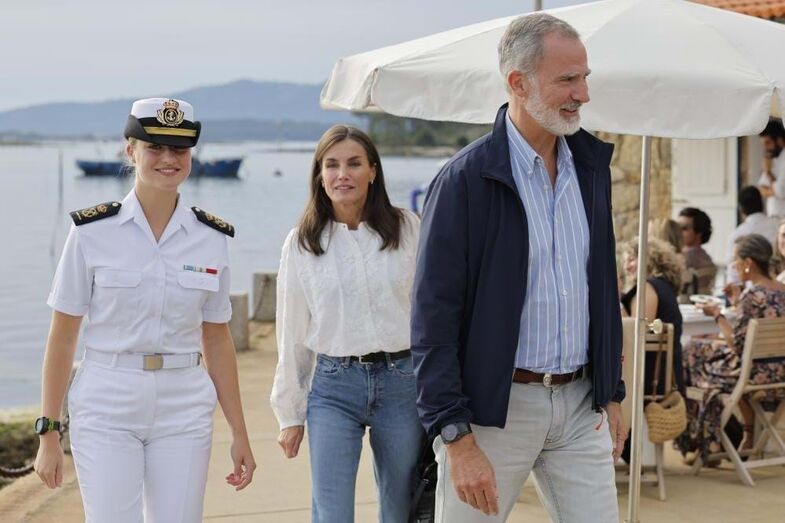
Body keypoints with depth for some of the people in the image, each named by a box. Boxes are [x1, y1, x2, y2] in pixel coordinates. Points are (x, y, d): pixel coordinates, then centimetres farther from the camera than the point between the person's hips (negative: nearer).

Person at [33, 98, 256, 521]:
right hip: (106, 408, -2)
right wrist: (47, 432, -2)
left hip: (184, 411, 2)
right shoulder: (93, 232, -4)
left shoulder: (212, 238, 4)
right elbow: (62, 336, -1)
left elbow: (217, 341, 10)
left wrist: (239, 434, 9)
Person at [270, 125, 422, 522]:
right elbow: (292, 334, 8)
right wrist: (289, 414, 10)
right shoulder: (301, 243, 3)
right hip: (333, 387, 0)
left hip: (402, 381, 1)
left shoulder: (408, 229, 1)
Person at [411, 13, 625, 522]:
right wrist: (457, 439, -17)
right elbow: (433, 321, -13)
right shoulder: (465, 179, -12)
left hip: (580, 404, 5)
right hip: (496, 405, -5)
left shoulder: (591, 166, 7)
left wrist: (612, 394, 14)